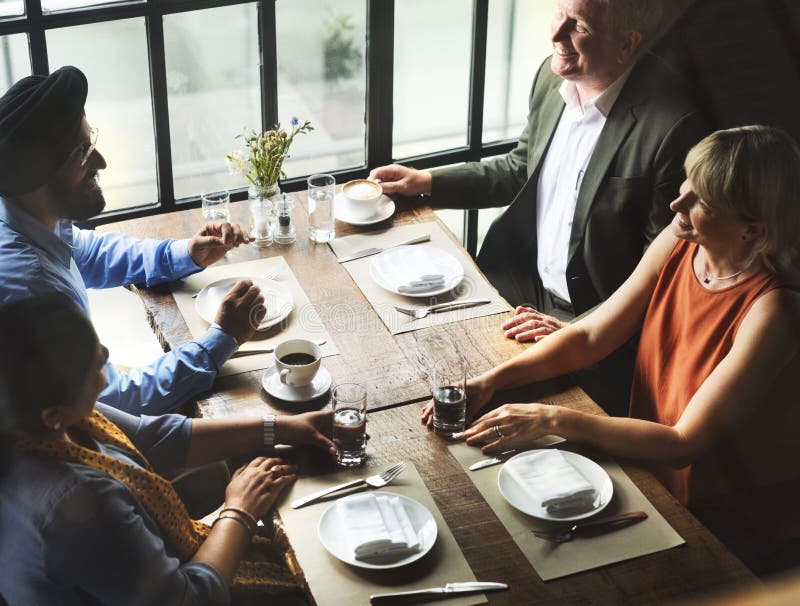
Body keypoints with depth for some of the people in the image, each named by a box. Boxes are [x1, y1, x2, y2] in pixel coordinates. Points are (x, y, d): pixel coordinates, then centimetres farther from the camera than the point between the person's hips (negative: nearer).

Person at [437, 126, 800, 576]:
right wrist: (493, 380, -15)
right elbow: (591, 336, -2)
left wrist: (552, 419, -30)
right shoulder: (678, 246, -9)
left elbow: (682, 445, -28)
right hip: (659, 479, 6)